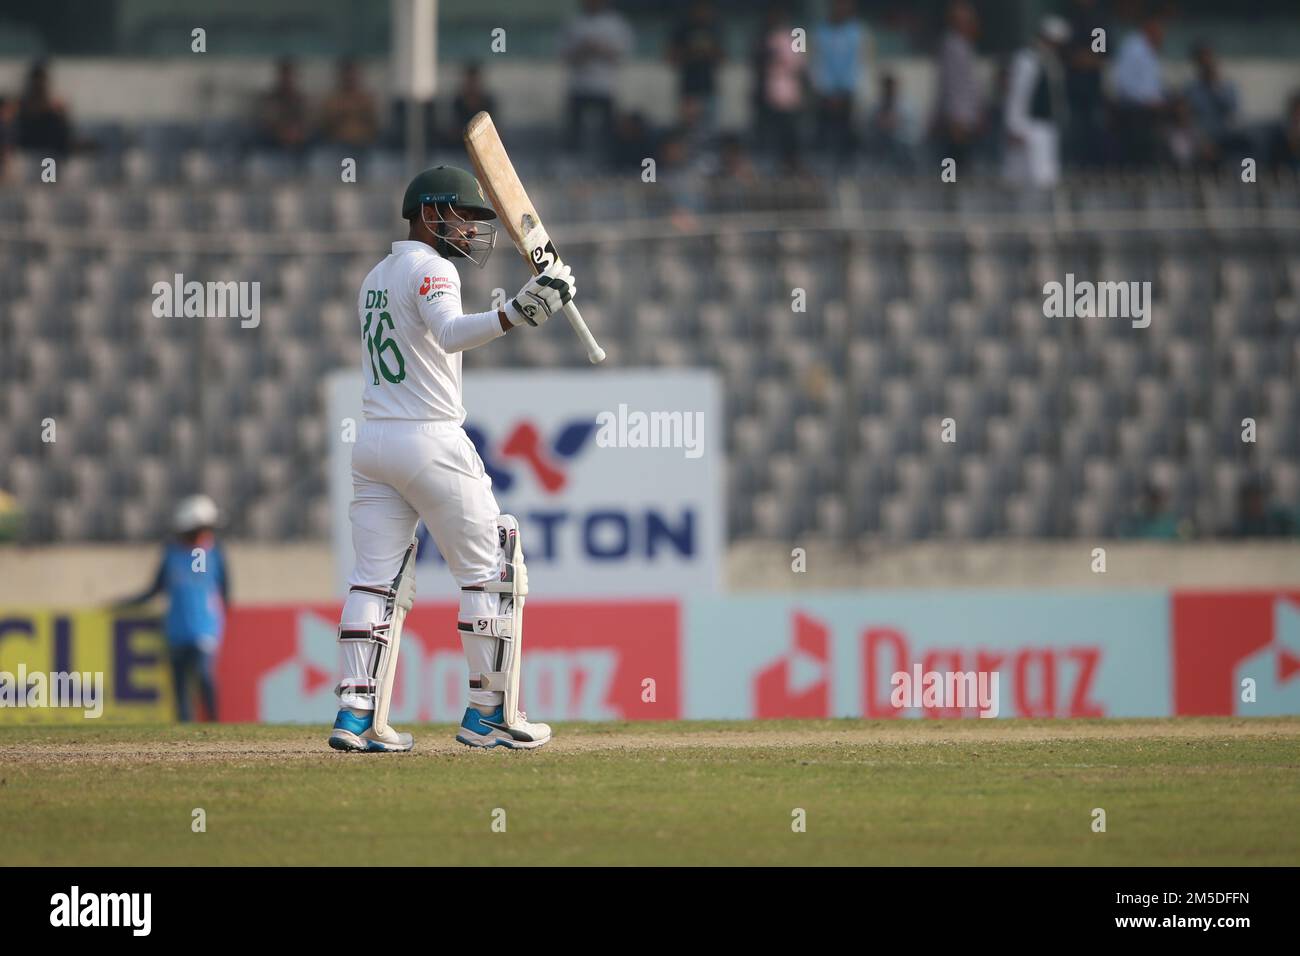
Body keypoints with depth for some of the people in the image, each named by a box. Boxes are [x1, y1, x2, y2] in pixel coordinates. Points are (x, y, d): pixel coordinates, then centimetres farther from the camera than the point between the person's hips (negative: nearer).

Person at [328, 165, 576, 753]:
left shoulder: (375, 278, 18)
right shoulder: (430, 268, -10)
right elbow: (450, 333, -31)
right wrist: (516, 314, -45)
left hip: (372, 440, 8)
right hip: (431, 441, -8)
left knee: (377, 578, 6)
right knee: (489, 572, 1)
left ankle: (357, 713, -4)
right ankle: (489, 712, 0)